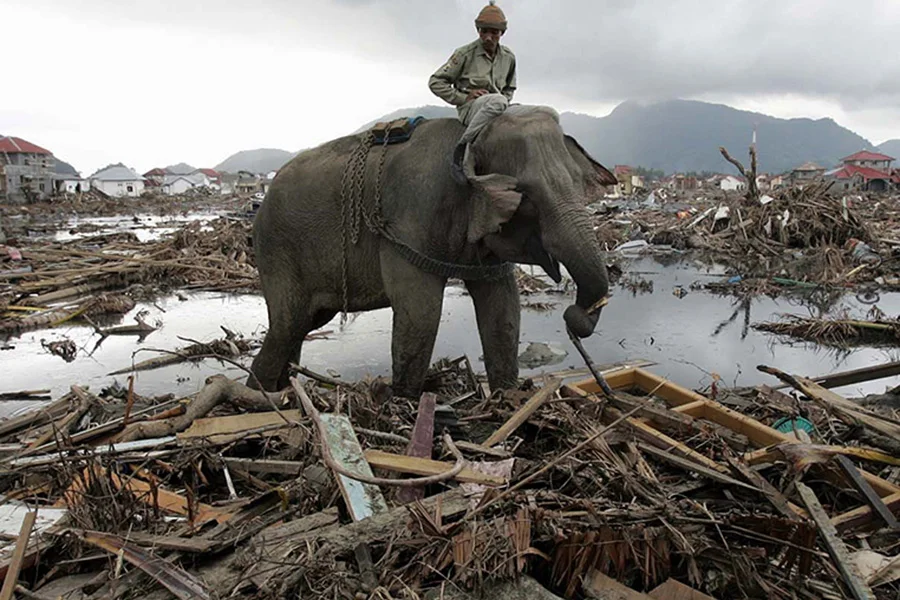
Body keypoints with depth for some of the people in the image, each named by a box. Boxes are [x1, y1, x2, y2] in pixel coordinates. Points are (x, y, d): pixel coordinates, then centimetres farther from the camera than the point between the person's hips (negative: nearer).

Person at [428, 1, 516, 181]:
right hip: (470, 108, -5)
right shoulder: (465, 54, -4)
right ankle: (462, 147, -31)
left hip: (495, 111, 5)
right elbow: (435, 82, -2)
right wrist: (463, 98, -10)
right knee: (497, 100, -38)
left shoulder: (508, 57, 11)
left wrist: (505, 103, 6)